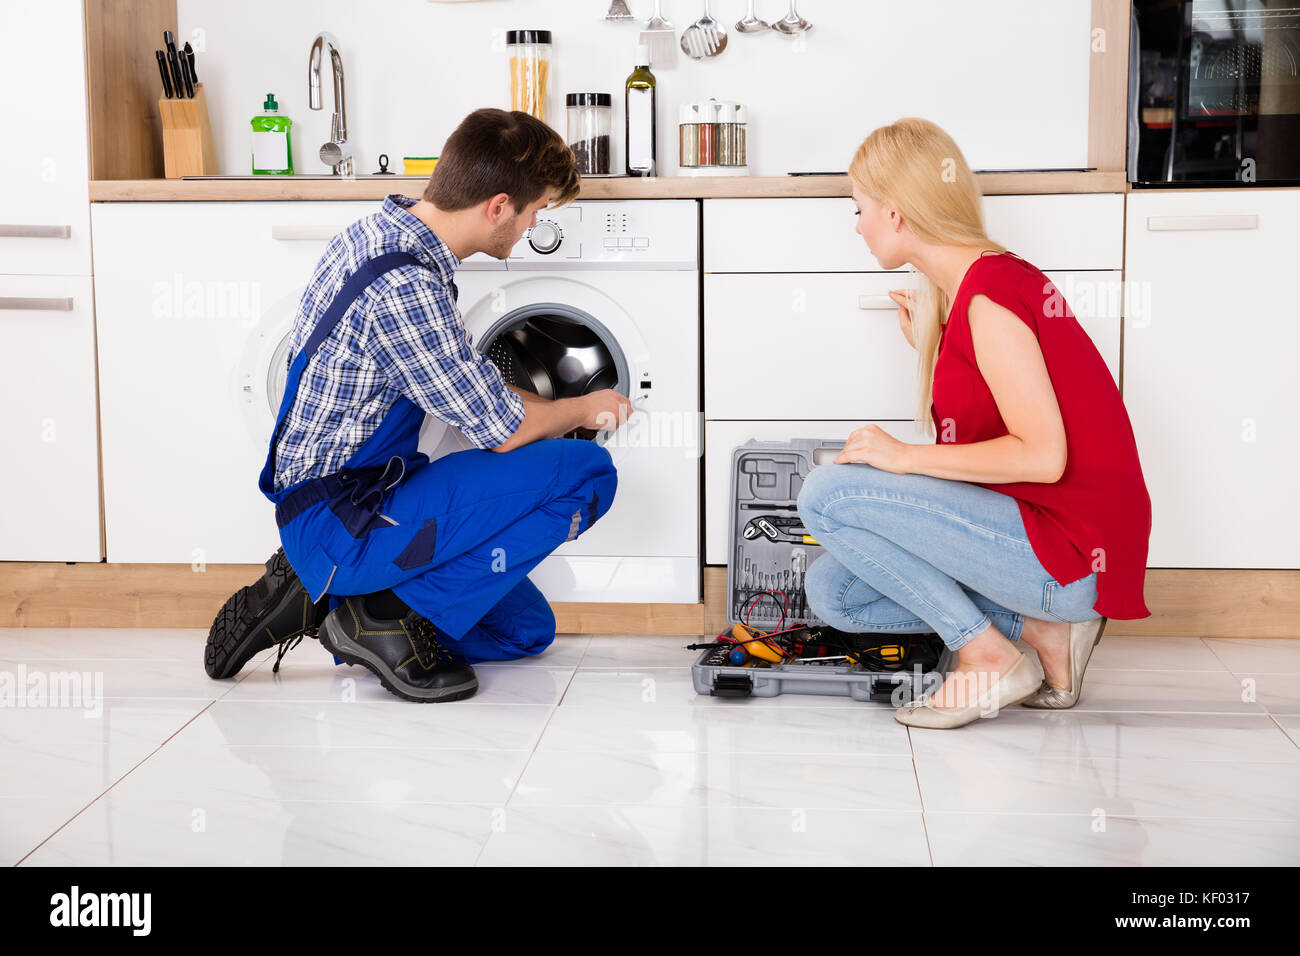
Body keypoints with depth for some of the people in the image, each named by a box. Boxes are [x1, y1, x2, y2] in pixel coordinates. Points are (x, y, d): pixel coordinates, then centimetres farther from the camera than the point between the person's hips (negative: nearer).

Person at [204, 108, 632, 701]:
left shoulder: (377, 233, 6)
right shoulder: (403, 288, -26)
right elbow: (500, 429, -16)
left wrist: (548, 408, 24)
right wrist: (586, 409, 4)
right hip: (343, 520, -10)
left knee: (528, 630, 19)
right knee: (586, 472, -18)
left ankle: (324, 597, 13)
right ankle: (399, 613, -9)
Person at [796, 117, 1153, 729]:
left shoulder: (989, 294, -18)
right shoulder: (967, 288, 12)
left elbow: (1042, 455, -23)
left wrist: (905, 456, -15)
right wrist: (929, 346, 15)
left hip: (1069, 551, -10)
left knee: (827, 492, -17)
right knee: (833, 591, 9)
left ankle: (989, 657, -7)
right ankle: (1039, 626, 6)